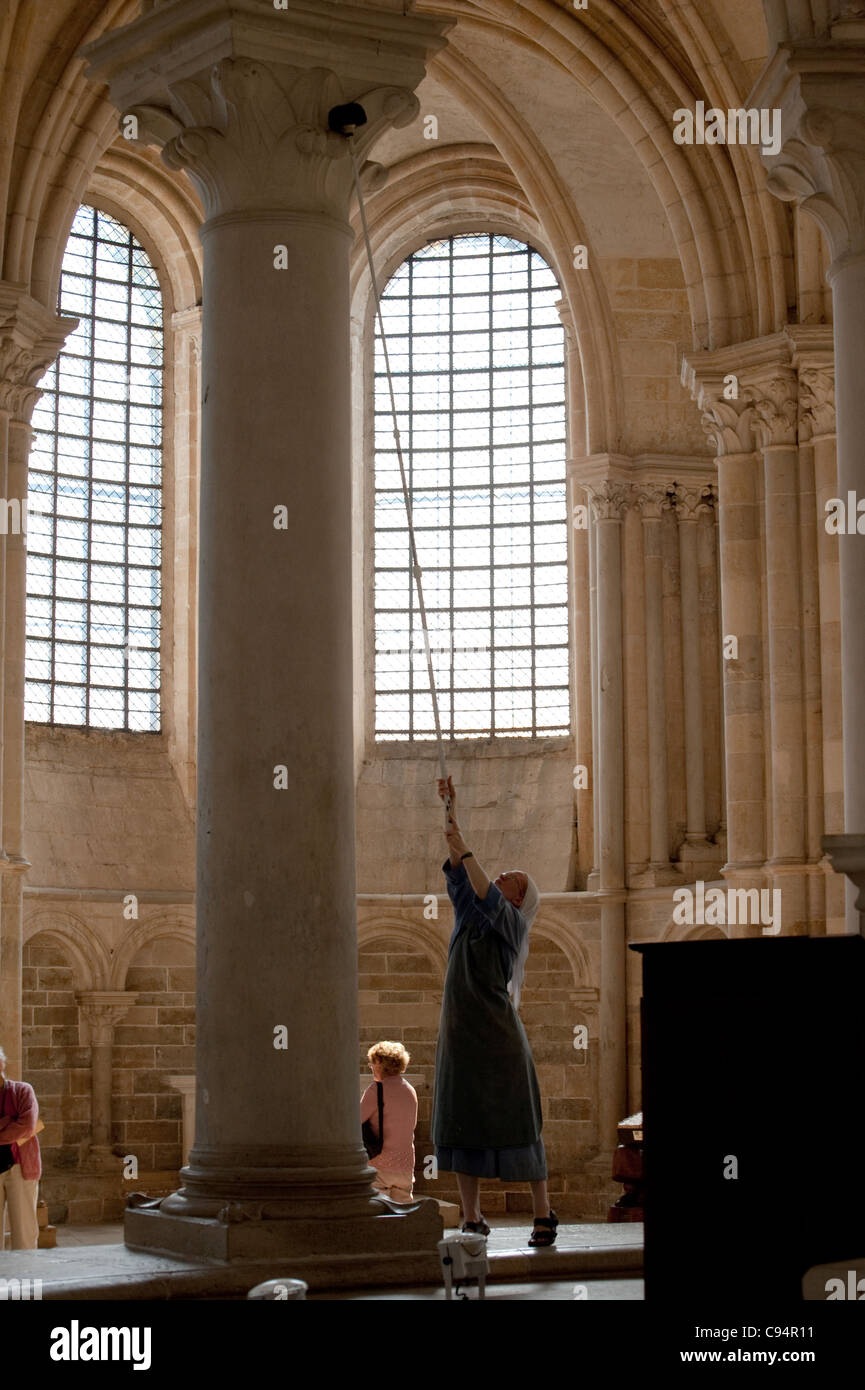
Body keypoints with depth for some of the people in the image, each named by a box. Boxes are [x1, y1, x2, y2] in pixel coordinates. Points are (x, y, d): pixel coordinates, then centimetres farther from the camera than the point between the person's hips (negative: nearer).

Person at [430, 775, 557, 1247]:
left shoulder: (512, 922, -2)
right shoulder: (469, 916, 15)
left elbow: (484, 895, -21)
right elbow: (458, 872, 12)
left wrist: (464, 851, -21)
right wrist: (451, 811, 6)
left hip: (496, 1037, -6)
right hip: (458, 1035, 7)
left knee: (514, 1126, -3)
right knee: (460, 1126, 3)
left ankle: (543, 1214, 5)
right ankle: (472, 1220, 8)